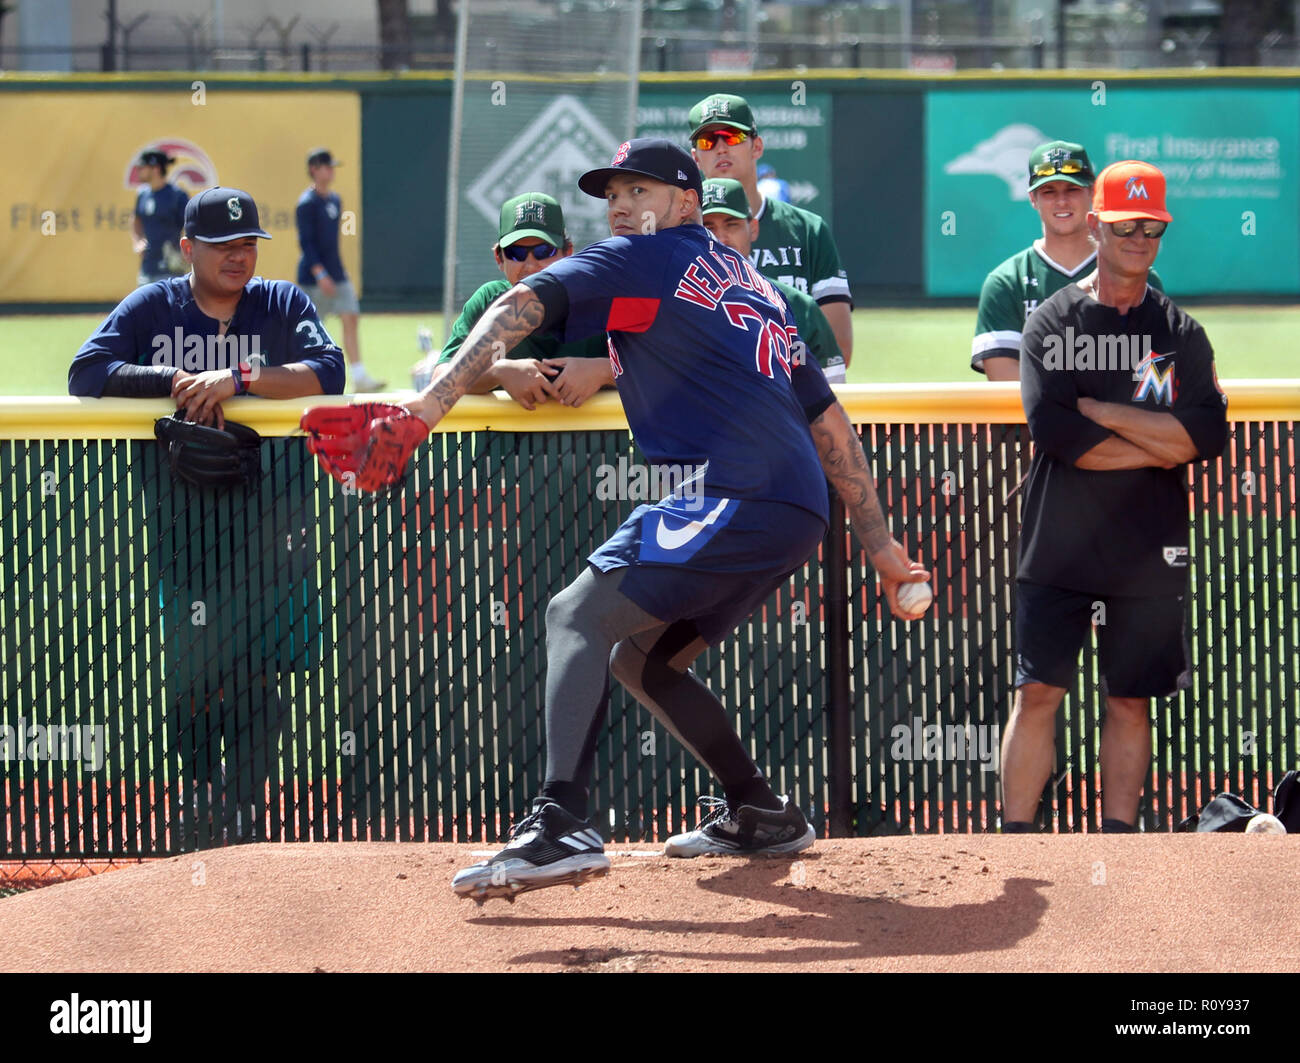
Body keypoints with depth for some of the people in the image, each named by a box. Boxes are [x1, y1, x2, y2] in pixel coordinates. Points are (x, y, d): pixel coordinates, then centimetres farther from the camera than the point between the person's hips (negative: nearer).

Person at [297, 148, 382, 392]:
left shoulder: (335, 200, 13)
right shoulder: (307, 203, -12)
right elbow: (306, 241, -18)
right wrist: (320, 274, -24)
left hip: (336, 274, 8)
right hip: (313, 276, -8)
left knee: (351, 319, -3)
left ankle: (359, 378, -8)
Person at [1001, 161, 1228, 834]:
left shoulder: (1181, 334, 8)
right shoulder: (1050, 323, 3)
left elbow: (1210, 435, -6)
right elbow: (1054, 432, -11)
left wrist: (1100, 411, -10)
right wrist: (1163, 444, -10)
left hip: (1148, 552, 2)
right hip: (1059, 546, -2)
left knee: (1131, 701, 5)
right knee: (1037, 693, -4)